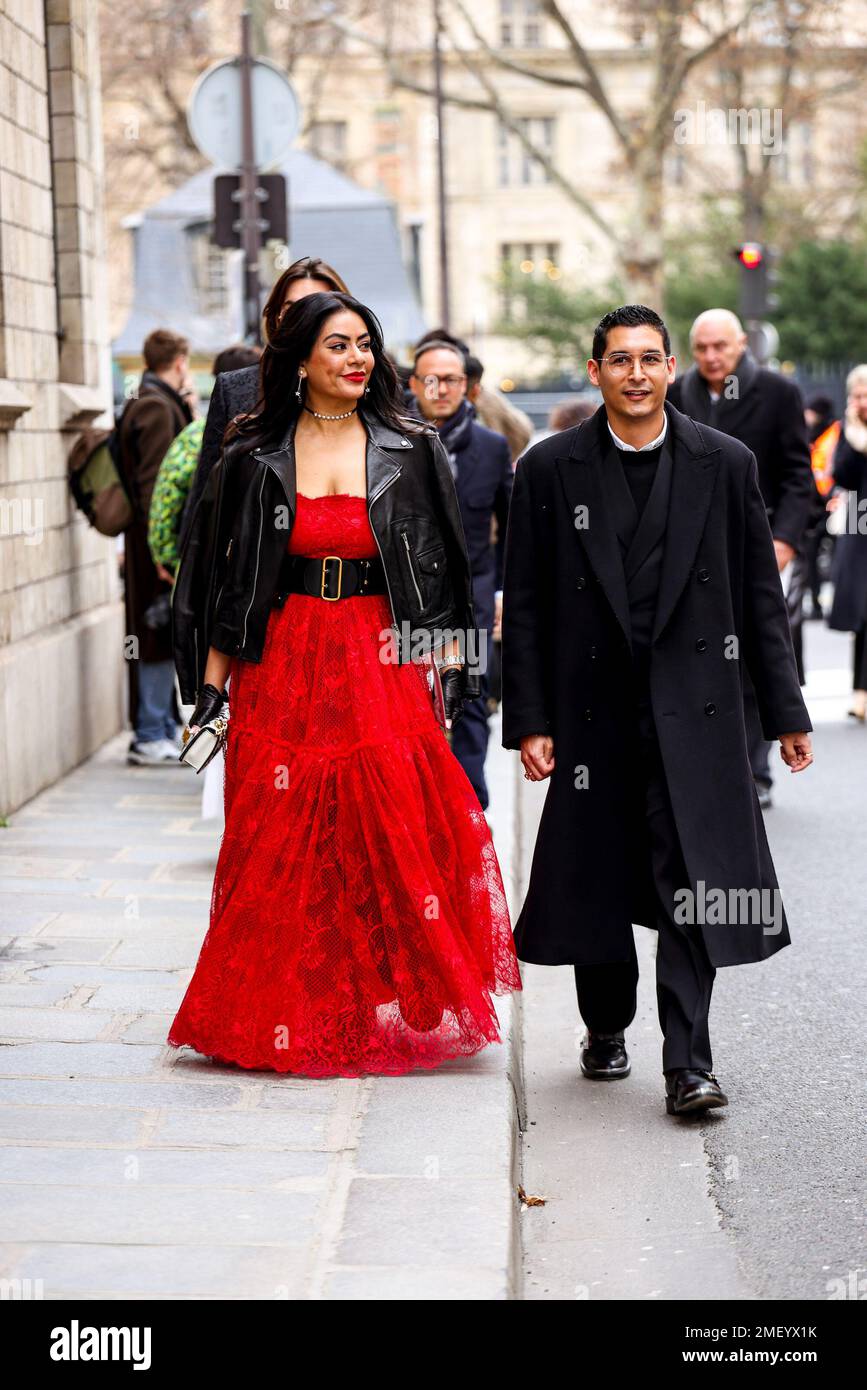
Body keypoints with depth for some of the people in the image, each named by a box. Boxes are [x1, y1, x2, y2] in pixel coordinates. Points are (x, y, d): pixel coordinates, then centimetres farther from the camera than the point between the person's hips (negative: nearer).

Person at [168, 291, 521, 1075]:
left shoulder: (411, 452, 5)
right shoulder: (255, 458, 4)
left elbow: (443, 570, 5)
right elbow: (224, 577, 6)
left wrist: (447, 671, -3)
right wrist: (212, 685, 1)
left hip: (383, 666, 0)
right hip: (282, 669, 0)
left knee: (392, 842, -3)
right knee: (281, 846, 1)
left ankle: (392, 1014, 9)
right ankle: (287, 1021, 13)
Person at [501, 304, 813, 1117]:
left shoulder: (724, 464, 3)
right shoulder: (550, 469, 2)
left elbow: (760, 594, 6)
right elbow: (523, 607, 2)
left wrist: (784, 711, 5)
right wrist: (528, 719, -4)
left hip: (692, 710, 0)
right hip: (592, 707, 1)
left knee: (695, 882, -8)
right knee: (597, 881, 11)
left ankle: (687, 1064, -5)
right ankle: (606, 1028, 32)